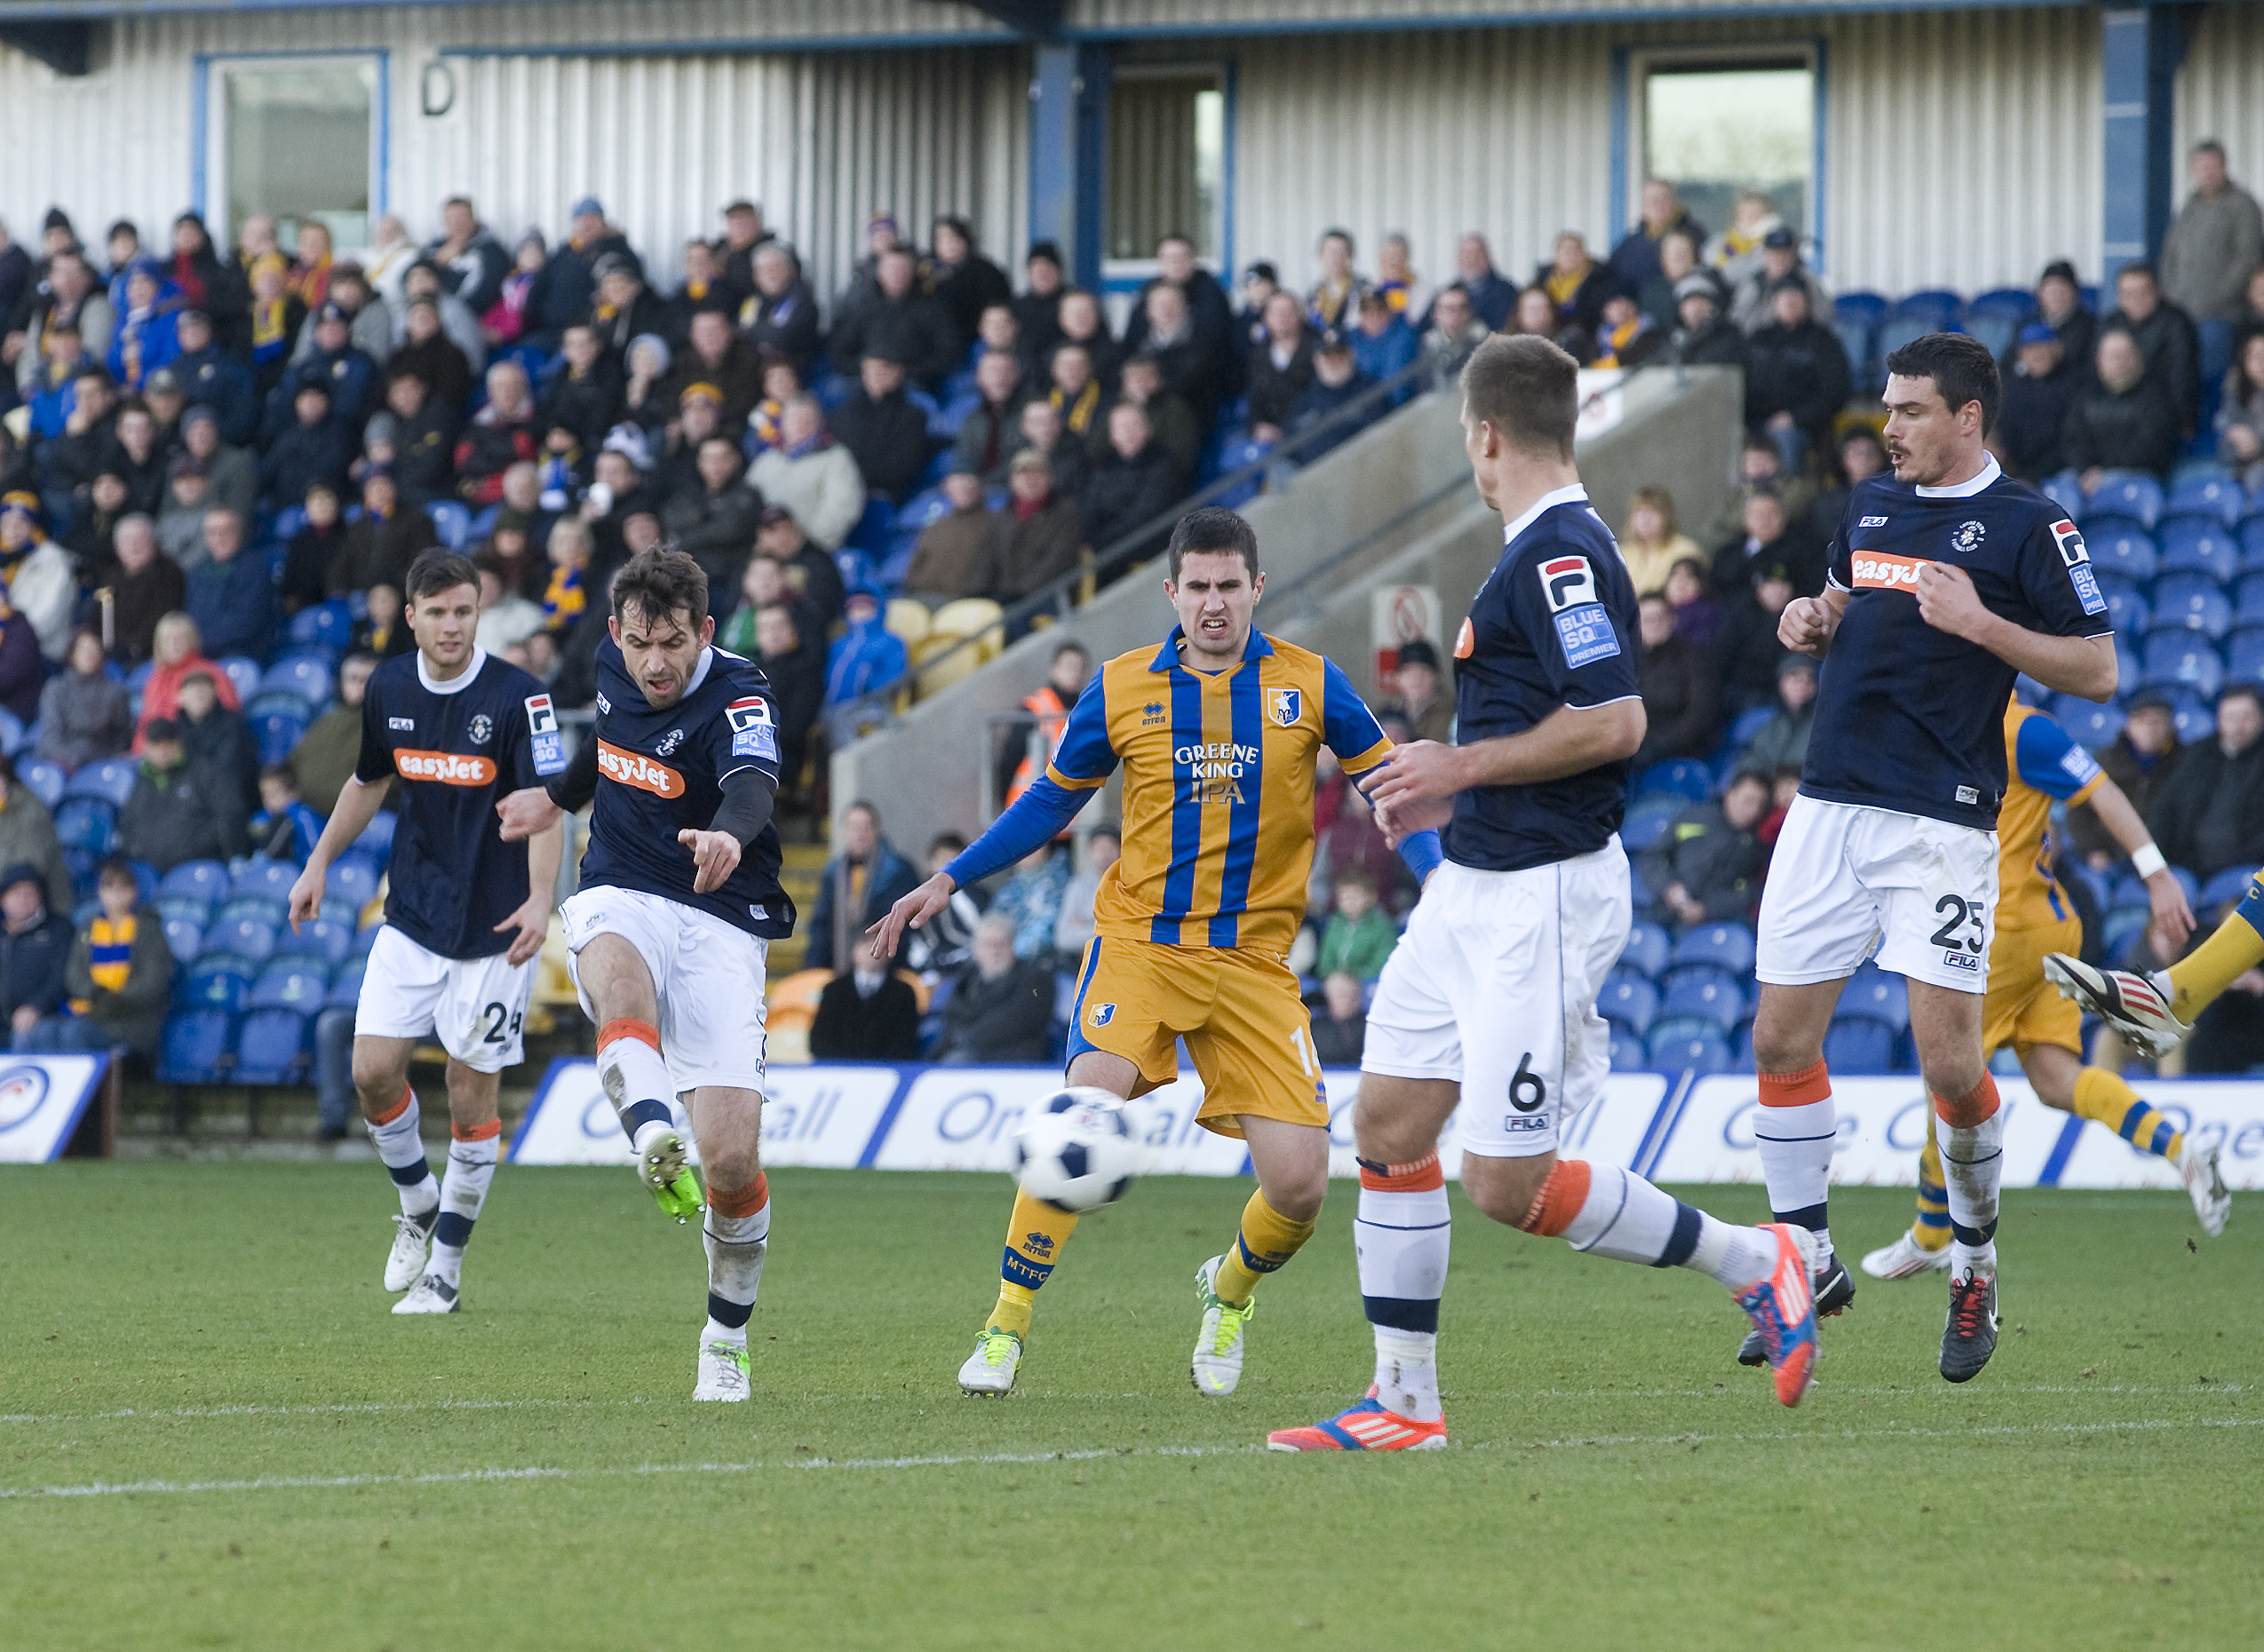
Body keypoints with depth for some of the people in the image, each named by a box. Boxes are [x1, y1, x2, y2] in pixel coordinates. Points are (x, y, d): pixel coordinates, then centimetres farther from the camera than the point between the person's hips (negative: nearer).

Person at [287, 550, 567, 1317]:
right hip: (411, 919, 4)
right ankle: (418, 1206, 21)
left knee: (472, 1094, -1)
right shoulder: (388, 689, 1)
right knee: (374, 1071, -5)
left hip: (493, 929, -4)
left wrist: (539, 898, -34)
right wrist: (320, 864, 22)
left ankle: (446, 1265, 11)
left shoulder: (519, 696, -15)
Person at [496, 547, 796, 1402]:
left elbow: (754, 784, -40)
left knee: (731, 1160, -12)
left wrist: (727, 833, -61)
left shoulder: (737, 698, -17)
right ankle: (652, 1134, -65)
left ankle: (726, 1339, 13)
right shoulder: (614, 662, 3)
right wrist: (560, 796, 41)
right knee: (617, 971, -38)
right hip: (620, 899, 4)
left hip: (721, 922, -4)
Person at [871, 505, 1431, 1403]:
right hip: (1139, 941, -1)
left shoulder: (1310, 685, 0)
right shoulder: (1122, 688, 2)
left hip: (1254, 958, 1)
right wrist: (950, 880, 11)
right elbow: (1053, 799, 15)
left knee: (1299, 1184, -8)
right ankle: (1006, 1324, -15)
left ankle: (1229, 1293, 28)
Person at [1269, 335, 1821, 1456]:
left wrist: (1465, 765, -16)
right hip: (1472, 888, 10)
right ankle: (1404, 1404, 10)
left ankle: (1752, 1261, 7)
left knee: (1505, 1184, -9)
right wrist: (1458, 793, 16)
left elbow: (1613, 724, -26)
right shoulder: (1537, 552, 15)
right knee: (1388, 1126, 6)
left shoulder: (1562, 555, -17)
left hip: (1543, 896, -10)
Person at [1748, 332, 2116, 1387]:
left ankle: (1975, 1266, 10)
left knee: (1947, 1055, -10)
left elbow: (2097, 670, -6)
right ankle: (1807, 1263, 13)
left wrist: (1981, 625, -17)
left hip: (1941, 818, -6)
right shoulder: (1869, 506, 14)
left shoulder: (2025, 525, -5)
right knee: (1781, 1040, 2)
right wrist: (1813, 623, 7)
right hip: (1830, 808, 6)